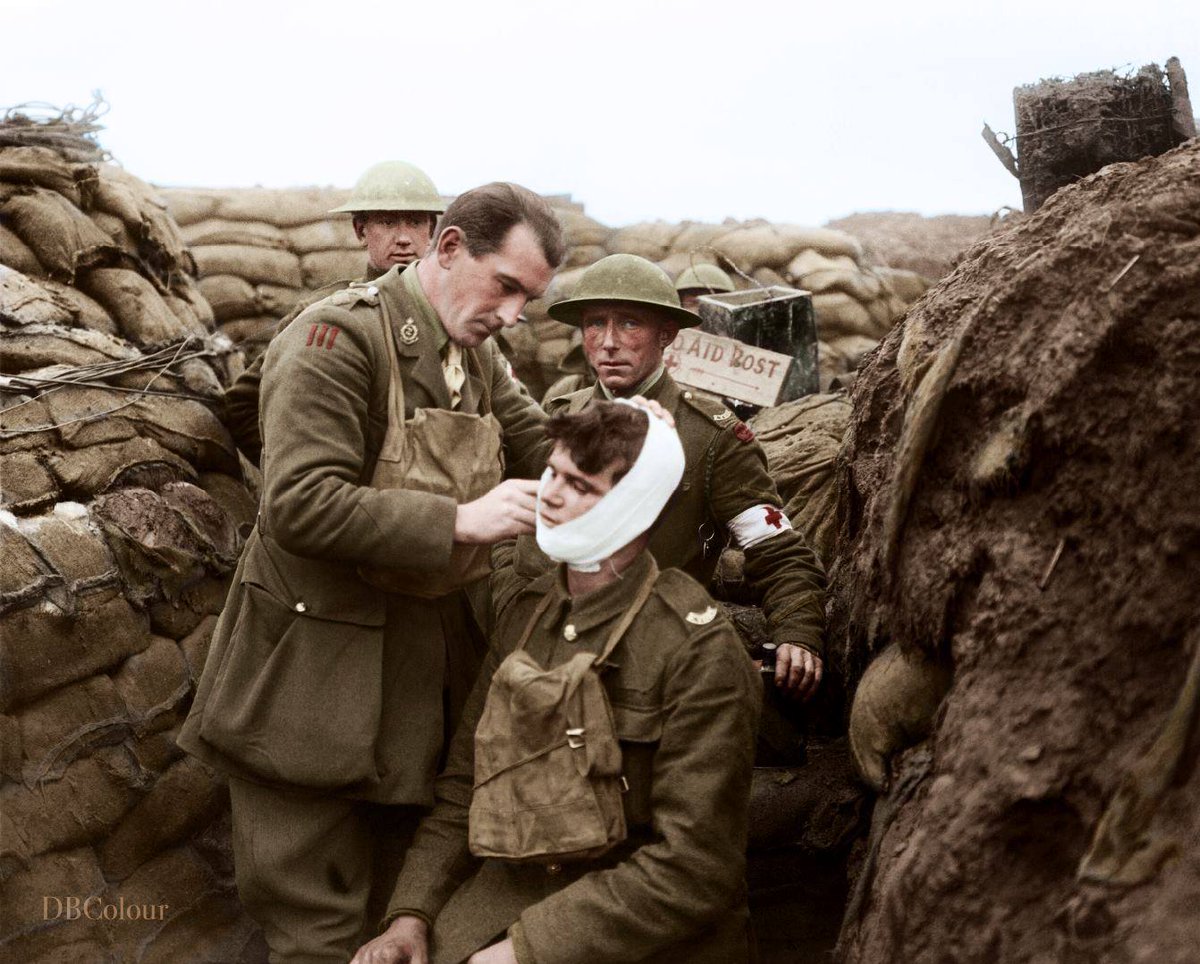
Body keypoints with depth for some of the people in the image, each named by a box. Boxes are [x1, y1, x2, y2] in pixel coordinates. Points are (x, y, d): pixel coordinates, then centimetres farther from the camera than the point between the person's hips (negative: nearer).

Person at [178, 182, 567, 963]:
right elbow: (301, 507, -25)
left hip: (427, 676, 8)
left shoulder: (477, 354, 10)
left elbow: (544, 449, 6)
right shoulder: (340, 336, -17)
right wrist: (461, 520, -28)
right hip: (321, 681, -8)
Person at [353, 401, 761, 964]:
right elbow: (464, 786, 9)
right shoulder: (527, 612, 5)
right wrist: (411, 915, -5)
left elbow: (692, 869, -18)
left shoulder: (700, 652, -16)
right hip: (511, 890, 5)